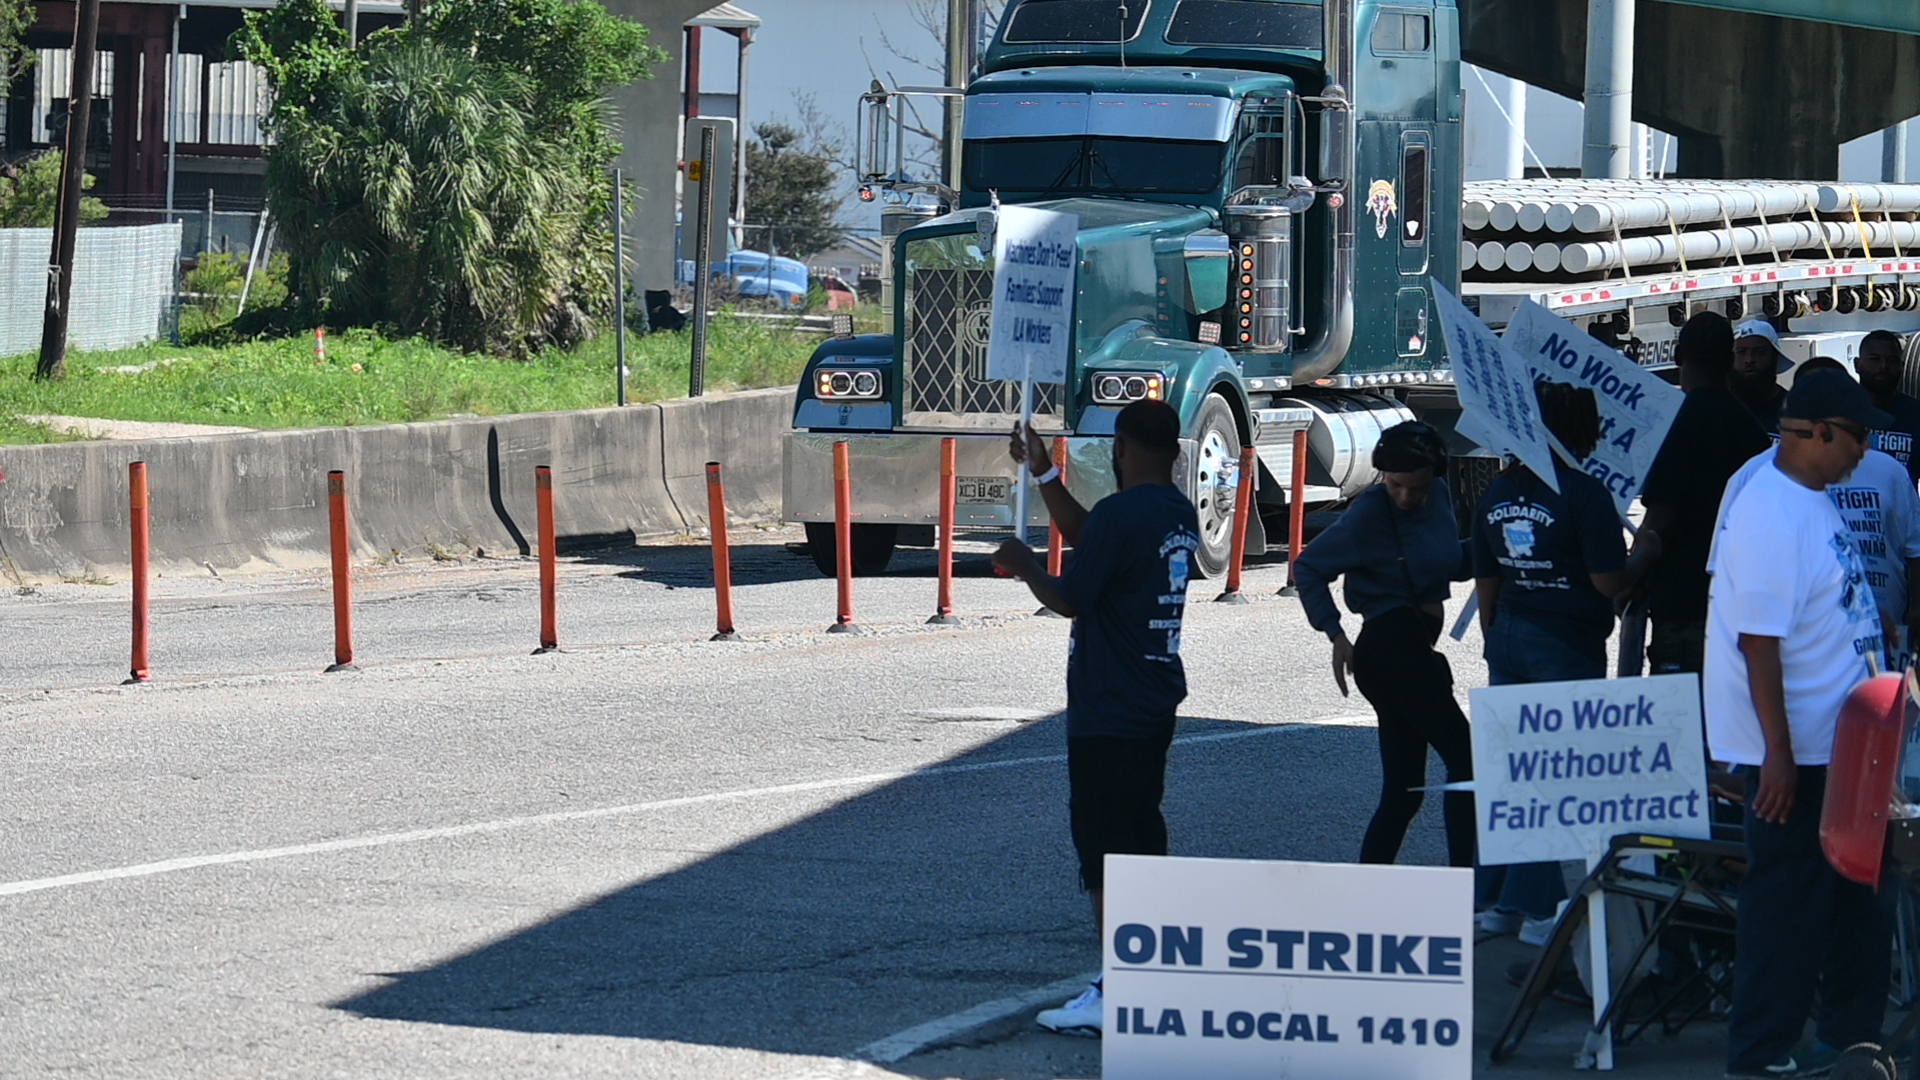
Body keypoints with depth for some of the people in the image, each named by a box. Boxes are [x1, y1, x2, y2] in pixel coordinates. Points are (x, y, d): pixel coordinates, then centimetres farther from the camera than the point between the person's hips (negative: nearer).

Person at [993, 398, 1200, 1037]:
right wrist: (1045, 476, 28)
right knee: (1142, 831, 18)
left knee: (1104, 844, -6)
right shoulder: (1180, 515, 9)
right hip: (1157, 702, 9)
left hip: (1107, 713, -9)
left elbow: (1070, 598, -16)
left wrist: (1024, 566, 1)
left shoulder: (1121, 513, -19)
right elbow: (1090, 541, 23)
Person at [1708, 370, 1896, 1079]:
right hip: (1794, 752, -10)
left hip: (1835, 743, 10)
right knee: (1787, 901, 0)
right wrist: (1778, 755, -25)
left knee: (1859, 898, 16)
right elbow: (1759, 639, -24)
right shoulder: (1772, 514, -22)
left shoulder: (1812, 501, 9)